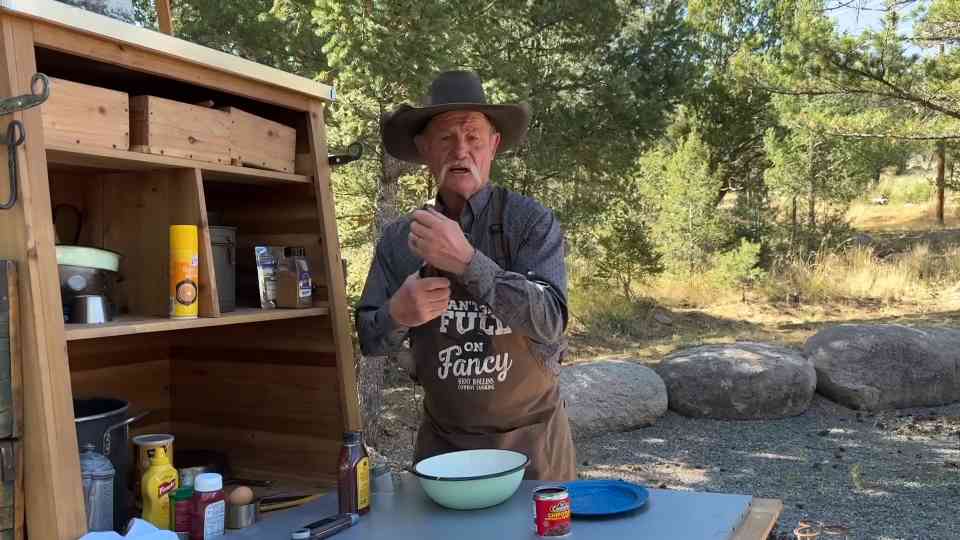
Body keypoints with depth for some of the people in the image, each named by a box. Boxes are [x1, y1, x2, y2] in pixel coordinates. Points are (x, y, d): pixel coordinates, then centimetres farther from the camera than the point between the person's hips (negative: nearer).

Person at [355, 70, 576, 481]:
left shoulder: (531, 221, -12)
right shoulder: (399, 238, -2)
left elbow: (549, 322, -23)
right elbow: (370, 341, 1)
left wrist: (467, 261, -33)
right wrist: (396, 315, -21)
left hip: (529, 440, -2)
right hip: (441, 442, 2)